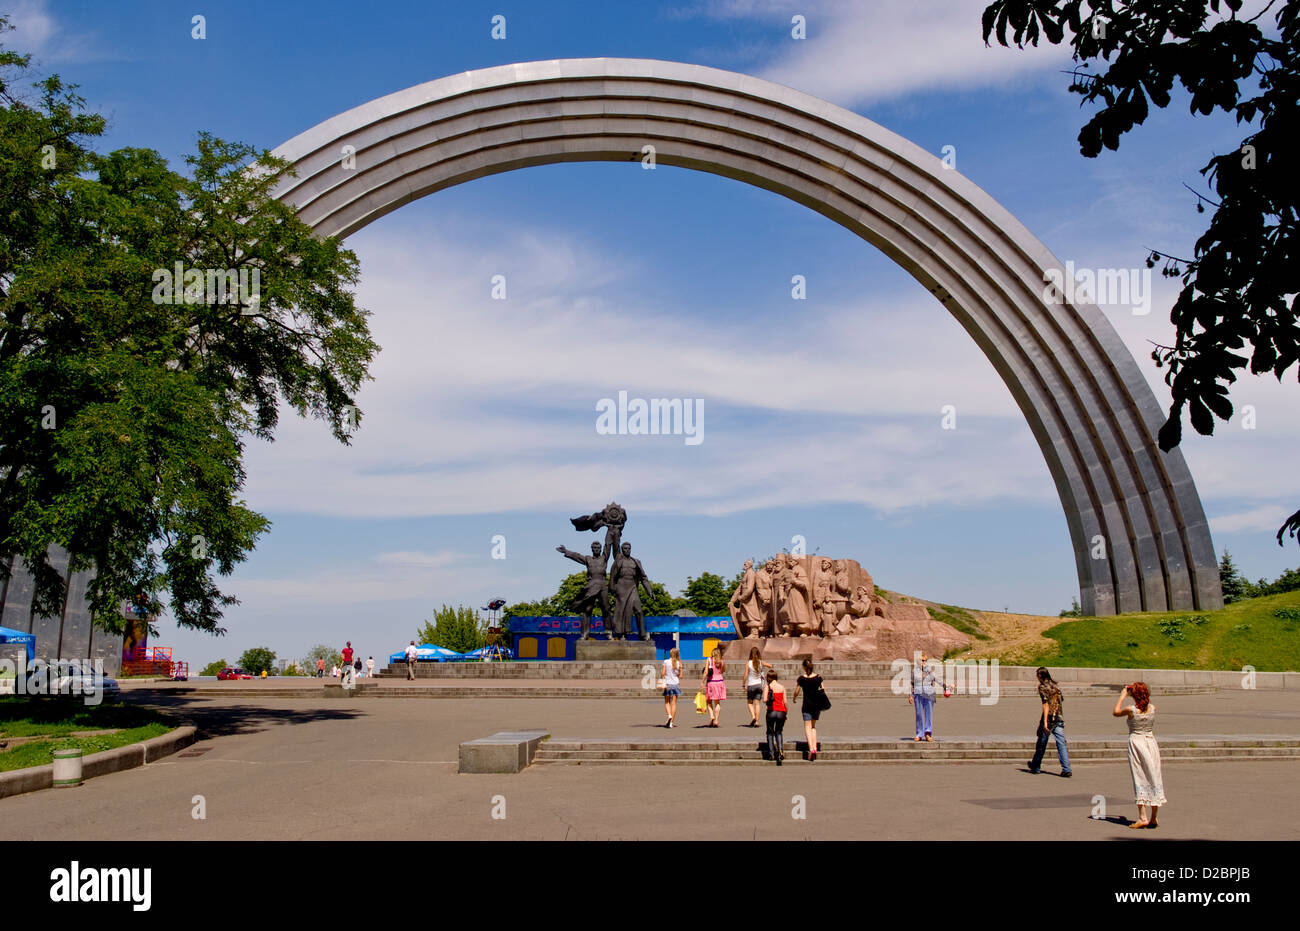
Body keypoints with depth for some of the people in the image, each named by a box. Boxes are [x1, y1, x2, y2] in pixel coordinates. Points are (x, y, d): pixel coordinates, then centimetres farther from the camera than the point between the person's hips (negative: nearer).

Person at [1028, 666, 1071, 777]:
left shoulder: (1042, 686, -7)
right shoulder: (1055, 685, 13)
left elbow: (1046, 704, -15)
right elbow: (1061, 700, 17)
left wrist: (1045, 722, -19)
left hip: (1049, 718, -5)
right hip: (1059, 718, 5)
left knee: (1041, 744, 9)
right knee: (1061, 744, 0)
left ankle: (1035, 767, 23)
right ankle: (1066, 769, -9)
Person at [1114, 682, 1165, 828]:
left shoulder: (1131, 710, -12)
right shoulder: (1153, 708, -3)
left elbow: (1116, 712, 8)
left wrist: (1122, 696, 14)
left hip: (1136, 742, -3)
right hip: (1151, 742, 3)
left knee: (1139, 779, 0)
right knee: (1154, 778, 8)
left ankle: (1143, 817, -4)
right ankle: (1153, 819, 12)